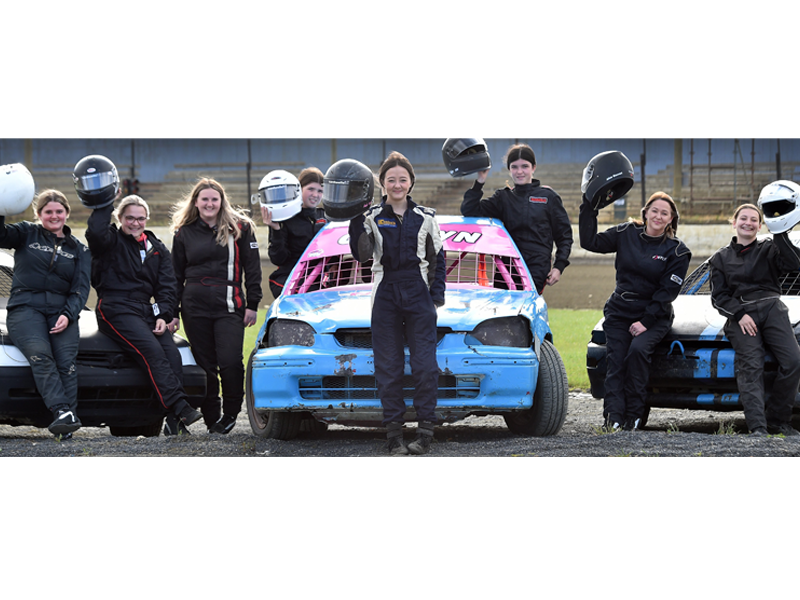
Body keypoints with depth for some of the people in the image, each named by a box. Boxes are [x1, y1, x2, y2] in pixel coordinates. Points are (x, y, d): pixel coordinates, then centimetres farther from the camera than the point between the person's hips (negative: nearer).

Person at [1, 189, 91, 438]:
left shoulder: (78, 249, 19)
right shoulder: (27, 234, 15)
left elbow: (81, 288, 10)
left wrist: (68, 315, -8)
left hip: (61, 312, 2)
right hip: (25, 308, -2)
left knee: (66, 359, -25)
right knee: (40, 355, -30)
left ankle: (67, 422, -35)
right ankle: (62, 413, -44)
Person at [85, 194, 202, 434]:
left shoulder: (157, 249, 20)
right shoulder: (112, 241, 5)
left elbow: (167, 286, 16)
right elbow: (95, 232, -20)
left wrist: (163, 316, 1)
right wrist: (105, 203, -13)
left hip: (147, 310, 5)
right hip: (115, 309, -5)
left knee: (172, 354, -18)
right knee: (152, 351, -27)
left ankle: (174, 423, -24)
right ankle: (180, 408, -36)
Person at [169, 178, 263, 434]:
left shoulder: (239, 228, 5)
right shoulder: (184, 233, 11)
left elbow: (252, 269, 5)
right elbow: (176, 275, 16)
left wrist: (252, 305, -1)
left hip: (229, 307, -2)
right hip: (195, 307, 2)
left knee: (230, 362, -13)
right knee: (205, 365, 3)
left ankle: (230, 413, 4)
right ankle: (211, 418, 11)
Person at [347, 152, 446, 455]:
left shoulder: (425, 217, 8)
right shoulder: (372, 217, 5)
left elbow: (438, 259, 13)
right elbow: (361, 255, -7)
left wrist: (437, 296, 3)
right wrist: (357, 220, -16)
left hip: (418, 295, 0)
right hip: (385, 296, 0)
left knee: (425, 366, -6)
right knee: (389, 368, 0)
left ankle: (425, 432, -1)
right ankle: (394, 434, 4)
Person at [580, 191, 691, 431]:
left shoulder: (676, 251, -4)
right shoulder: (626, 234, 4)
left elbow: (668, 291, -8)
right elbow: (590, 242, 1)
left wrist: (646, 321, -16)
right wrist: (589, 206, -6)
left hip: (654, 316, -3)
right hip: (619, 311, 3)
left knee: (638, 350, -28)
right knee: (615, 360, -15)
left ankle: (634, 415, -21)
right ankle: (613, 417, -22)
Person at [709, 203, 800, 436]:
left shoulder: (768, 249, 17)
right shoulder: (721, 258, 19)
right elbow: (718, 296, 12)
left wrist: (780, 234, -8)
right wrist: (739, 314, -4)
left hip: (771, 309, 1)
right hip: (740, 316, -1)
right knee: (750, 366, -22)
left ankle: (777, 420, -12)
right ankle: (758, 428, -36)